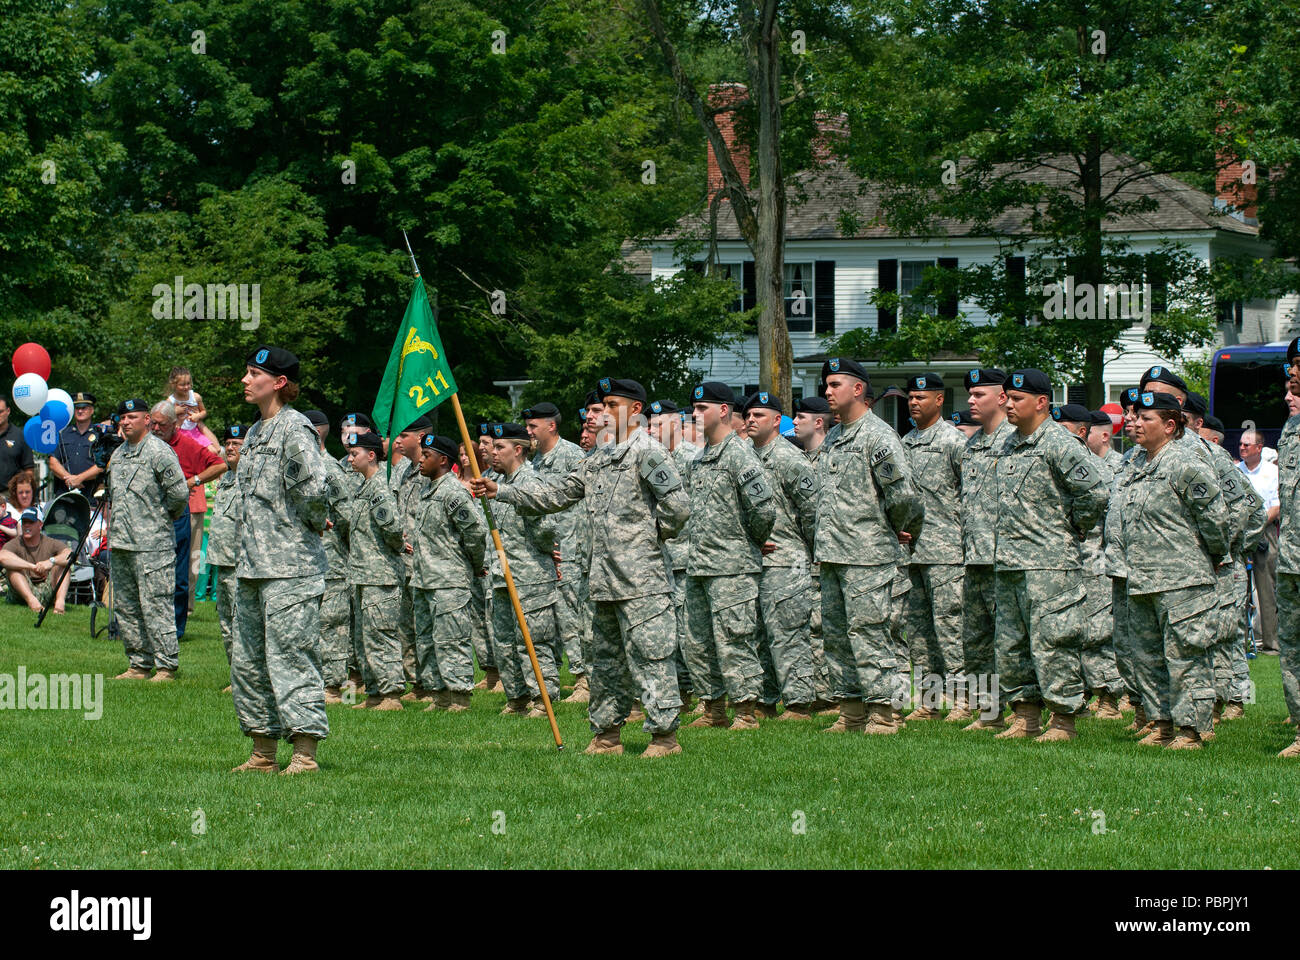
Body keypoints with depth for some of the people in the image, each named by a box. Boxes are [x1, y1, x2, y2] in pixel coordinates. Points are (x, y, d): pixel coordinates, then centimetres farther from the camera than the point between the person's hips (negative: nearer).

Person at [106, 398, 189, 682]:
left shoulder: (159, 451, -9)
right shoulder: (118, 455, 18)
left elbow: (179, 493, -15)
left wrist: (163, 515, -2)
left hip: (152, 544, -9)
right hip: (119, 543, 9)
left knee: (154, 605, -10)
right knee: (125, 607, 10)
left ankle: (167, 666, -6)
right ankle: (138, 664, 17)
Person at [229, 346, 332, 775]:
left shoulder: (295, 428, -11)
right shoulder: (255, 432, 17)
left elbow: (315, 486, -24)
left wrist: (311, 522, -8)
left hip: (291, 567, -10)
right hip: (251, 565, 10)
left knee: (290, 656, -10)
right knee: (247, 661, 11)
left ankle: (305, 752, -8)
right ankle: (263, 753, 18)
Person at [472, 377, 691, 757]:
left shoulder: (649, 454, -9)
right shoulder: (597, 458, 16)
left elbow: (678, 508, -17)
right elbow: (555, 496, 19)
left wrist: (651, 535, -4)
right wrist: (500, 491, 14)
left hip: (641, 581, -9)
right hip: (603, 580, 9)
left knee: (650, 656, -8)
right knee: (605, 658, 14)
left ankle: (665, 733, -4)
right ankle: (606, 734, 22)